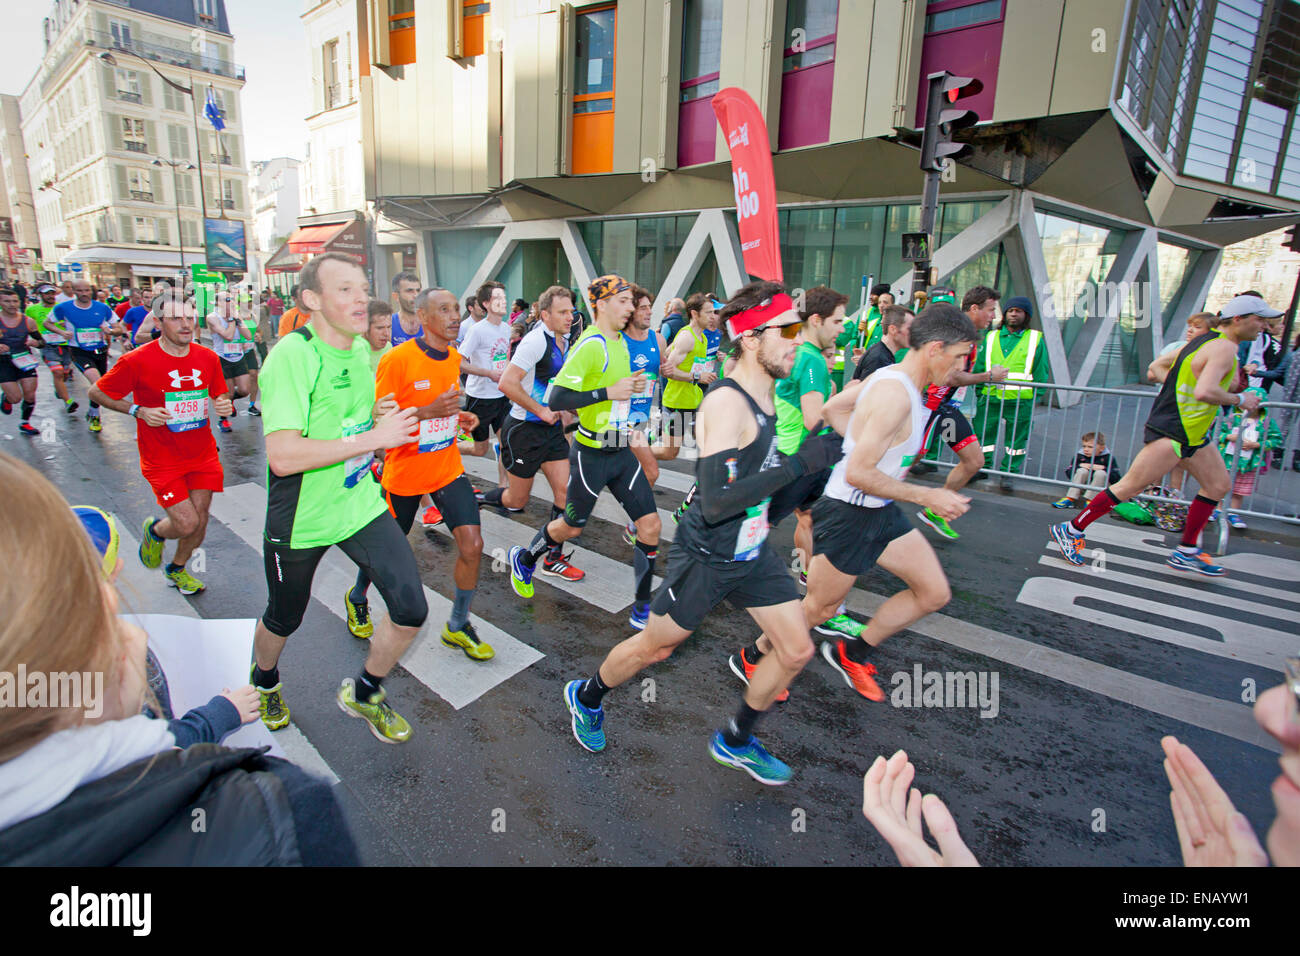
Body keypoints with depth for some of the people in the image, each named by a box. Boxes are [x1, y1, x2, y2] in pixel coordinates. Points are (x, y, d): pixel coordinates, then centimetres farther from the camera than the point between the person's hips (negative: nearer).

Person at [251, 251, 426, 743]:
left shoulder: (363, 349, 2)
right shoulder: (291, 355, -22)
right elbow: (283, 455, -31)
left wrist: (381, 413, 0)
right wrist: (373, 438, -29)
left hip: (361, 503, 5)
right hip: (301, 518, -5)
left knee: (411, 609, -4)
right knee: (283, 620, 19)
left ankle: (364, 693, 25)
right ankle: (264, 681, 55)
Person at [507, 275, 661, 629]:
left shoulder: (620, 341, 9)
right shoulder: (590, 344, -19)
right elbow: (556, 399, -26)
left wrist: (631, 387, 5)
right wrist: (609, 392, -26)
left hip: (622, 450, 7)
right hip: (591, 453, -7)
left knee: (650, 525, -1)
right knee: (572, 527, 11)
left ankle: (642, 611, 12)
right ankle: (524, 559, 42)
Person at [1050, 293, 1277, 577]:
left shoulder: (1206, 342, 13)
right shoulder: (1224, 348, -16)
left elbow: (1158, 365, 20)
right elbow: (1204, 392, -30)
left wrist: (1179, 388, 11)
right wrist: (1239, 399, -14)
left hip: (1192, 434, 11)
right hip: (1172, 432, -11)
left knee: (1218, 485, 15)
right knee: (1129, 487, -9)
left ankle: (1186, 552, 21)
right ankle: (1071, 530, -1)